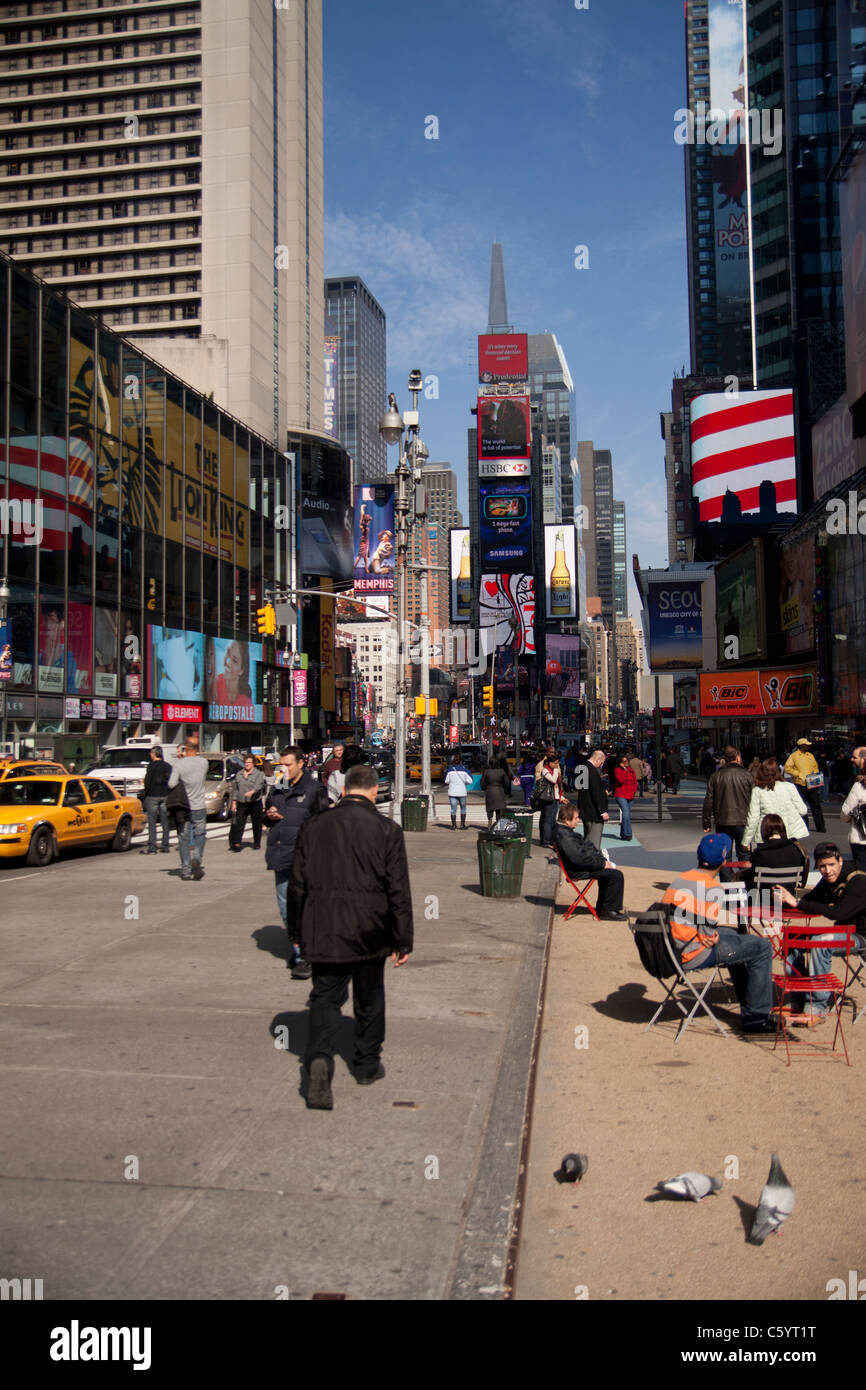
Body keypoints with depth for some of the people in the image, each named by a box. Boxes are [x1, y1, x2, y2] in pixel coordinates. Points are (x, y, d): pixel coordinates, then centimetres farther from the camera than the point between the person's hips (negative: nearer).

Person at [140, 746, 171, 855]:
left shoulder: (152, 766, -8)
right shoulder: (168, 766, 9)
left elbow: (147, 781, -11)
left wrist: (145, 793, 2)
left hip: (152, 796, -5)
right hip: (165, 796, 5)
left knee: (152, 823, -3)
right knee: (165, 823, 8)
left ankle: (152, 847, -6)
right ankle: (165, 847, 10)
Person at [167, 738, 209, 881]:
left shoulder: (179, 765, -12)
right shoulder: (203, 762, -3)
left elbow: (171, 784, -17)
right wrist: (183, 758, 8)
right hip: (199, 807, 1)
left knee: (184, 840, 8)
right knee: (200, 836, 13)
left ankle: (186, 871, 8)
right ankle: (197, 858, -14)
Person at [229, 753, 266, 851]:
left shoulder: (259, 774, -2)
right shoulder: (239, 774, 13)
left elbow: (258, 785, -20)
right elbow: (235, 789, 15)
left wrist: (251, 792, -39)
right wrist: (234, 802, 9)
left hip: (255, 803, -3)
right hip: (241, 803, 3)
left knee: (256, 824, 5)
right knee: (239, 824, -8)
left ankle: (257, 843, 17)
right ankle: (237, 843, -13)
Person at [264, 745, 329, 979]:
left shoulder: (313, 790, -6)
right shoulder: (277, 788, 13)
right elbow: (268, 813, 26)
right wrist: (269, 815, 2)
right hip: (281, 856, 7)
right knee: (285, 906, 13)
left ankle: (306, 955, -6)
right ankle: (295, 949, 26)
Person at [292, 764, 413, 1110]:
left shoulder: (314, 826, 0)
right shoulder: (386, 830, -7)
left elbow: (299, 883, 5)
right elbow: (398, 890, -7)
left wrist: (306, 930, 15)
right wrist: (403, 940, 1)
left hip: (323, 930, 1)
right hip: (368, 932, -1)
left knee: (325, 997, 6)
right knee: (369, 1001, 17)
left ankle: (319, 1058, -18)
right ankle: (367, 1065, 30)